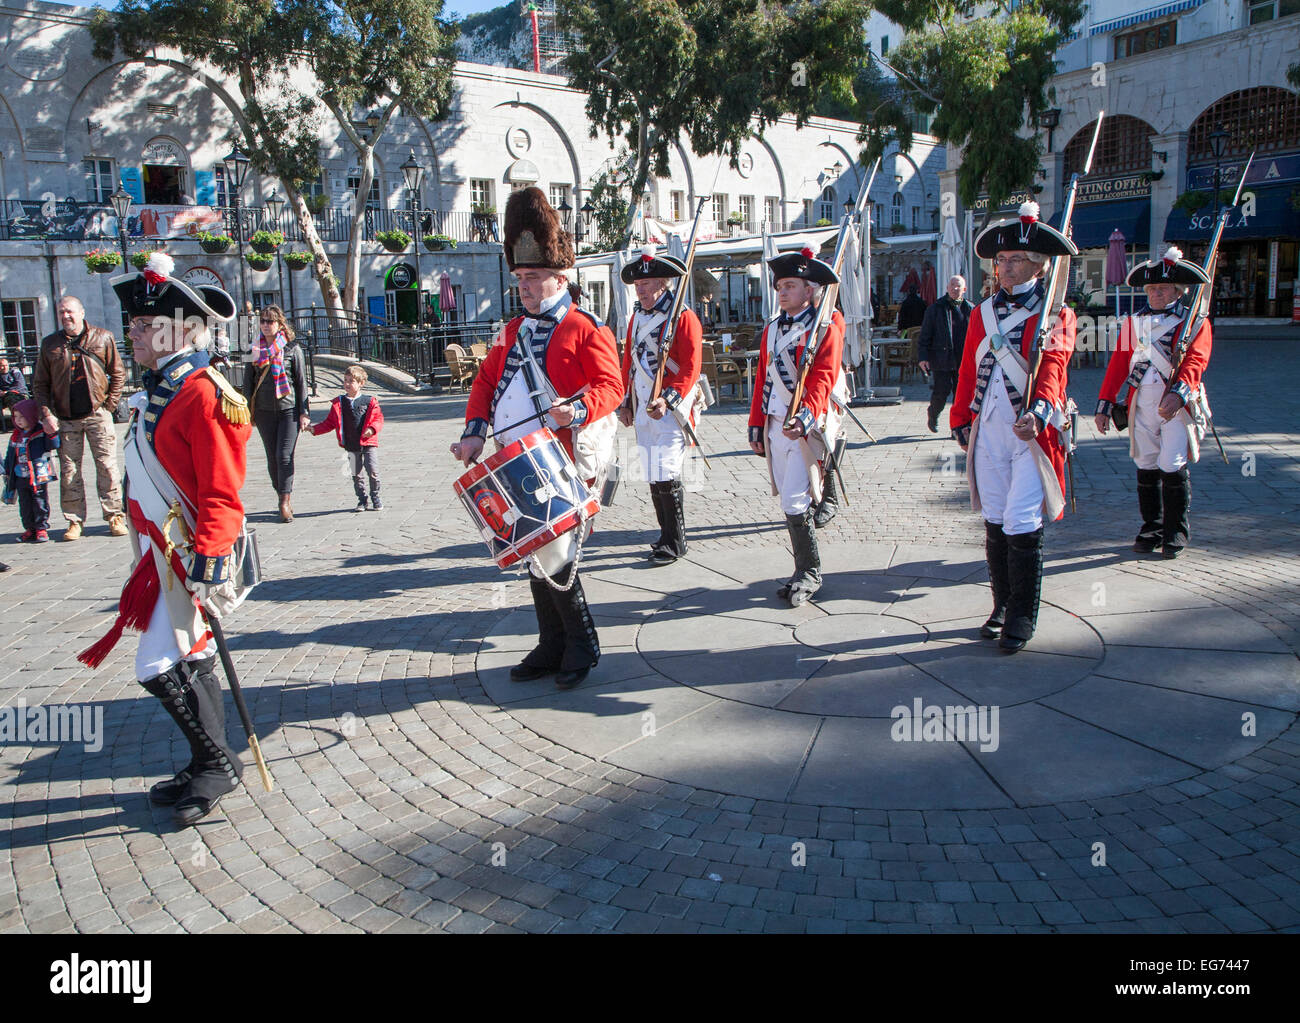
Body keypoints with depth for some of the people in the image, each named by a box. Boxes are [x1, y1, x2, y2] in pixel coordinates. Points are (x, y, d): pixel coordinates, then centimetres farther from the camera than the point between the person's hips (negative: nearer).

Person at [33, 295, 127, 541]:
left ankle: (114, 515, 8)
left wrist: (110, 404, -1)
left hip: (97, 414, -2)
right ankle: (74, 520, 12)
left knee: (107, 467, -1)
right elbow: (40, 383, 10)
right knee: (69, 472, 3)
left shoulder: (102, 338, 3)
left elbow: (118, 373, 6)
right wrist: (46, 413, -1)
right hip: (65, 418, 2)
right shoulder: (50, 344, 8)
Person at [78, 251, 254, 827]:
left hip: (191, 556, -9)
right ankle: (209, 769, 28)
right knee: (191, 662, 15)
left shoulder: (204, 395, -18)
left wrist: (208, 569, -26)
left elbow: (221, 496, -23)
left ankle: (217, 764, 11)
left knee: (161, 667, -7)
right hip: (162, 554, 9)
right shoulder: (158, 389, 12)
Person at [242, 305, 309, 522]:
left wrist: (304, 412, -2)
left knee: (285, 456, -9)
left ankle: (285, 501, -5)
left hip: (289, 409, -3)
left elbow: (302, 381, 2)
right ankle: (284, 498, 18)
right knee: (273, 458, 6)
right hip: (264, 412, 3)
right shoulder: (254, 349, 8)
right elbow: (248, 381, 13)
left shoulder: (292, 348, 1)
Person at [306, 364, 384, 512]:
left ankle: (375, 498, 11)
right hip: (351, 446, 3)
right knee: (357, 475, 9)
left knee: (373, 472, -6)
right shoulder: (338, 403, 7)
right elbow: (330, 422, 11)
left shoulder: (370, 401, -1)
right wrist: (315, 429, 0)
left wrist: (372, 429, -23)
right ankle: (362, 500, 19)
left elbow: (378, 418, -4)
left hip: (368, 443, -3)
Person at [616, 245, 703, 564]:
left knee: (667, 475, -8)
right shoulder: (636, 318, 14)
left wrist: (668, 400, -25)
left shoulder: (683, 317, -8)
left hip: (671, 410, -7)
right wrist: (626, 403, 15)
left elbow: (690, 368, -15)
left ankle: (675, 543, 3)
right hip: (643, 410, 7)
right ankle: (667, 534, 24)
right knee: (653, 476, 11)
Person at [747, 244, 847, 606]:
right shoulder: (772, 328, 15)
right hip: (776, 425, 7)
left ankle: (809, 573, 4)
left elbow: (824, 376, -17)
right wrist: (757, 425, 14)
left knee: (794, 501, -11)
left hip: (806, 427, -7)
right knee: (790, 502, 10)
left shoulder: (826, 328, -5)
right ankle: (807, 572, 21)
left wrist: (806, 416, -31)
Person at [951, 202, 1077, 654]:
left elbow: (1052, 365, -19)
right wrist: (960, 421, 14)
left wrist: (1037, 411, -35)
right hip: (987, 430, 5)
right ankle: (1002, 607, 24)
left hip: (1032, 431, -4)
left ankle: (1022, 620, 7)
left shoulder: (1055, 315, -2)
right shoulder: (982, 313, 13)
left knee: (1022, 527, -6)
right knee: (995, 523, 9)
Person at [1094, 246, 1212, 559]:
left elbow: (1195, 361, -14)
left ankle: (1176, 533, 6)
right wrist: (1105, 404, 4)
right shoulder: (1133, 323, 15)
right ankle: (1151, 529, 18)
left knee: (1173, 468, -8)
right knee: (1146, 468, 6)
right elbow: (1118, 365, 12)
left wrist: (1178, 393, -32)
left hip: (1177, 405, -3)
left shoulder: (1195, 323, 3)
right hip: (1141, 405, 4)